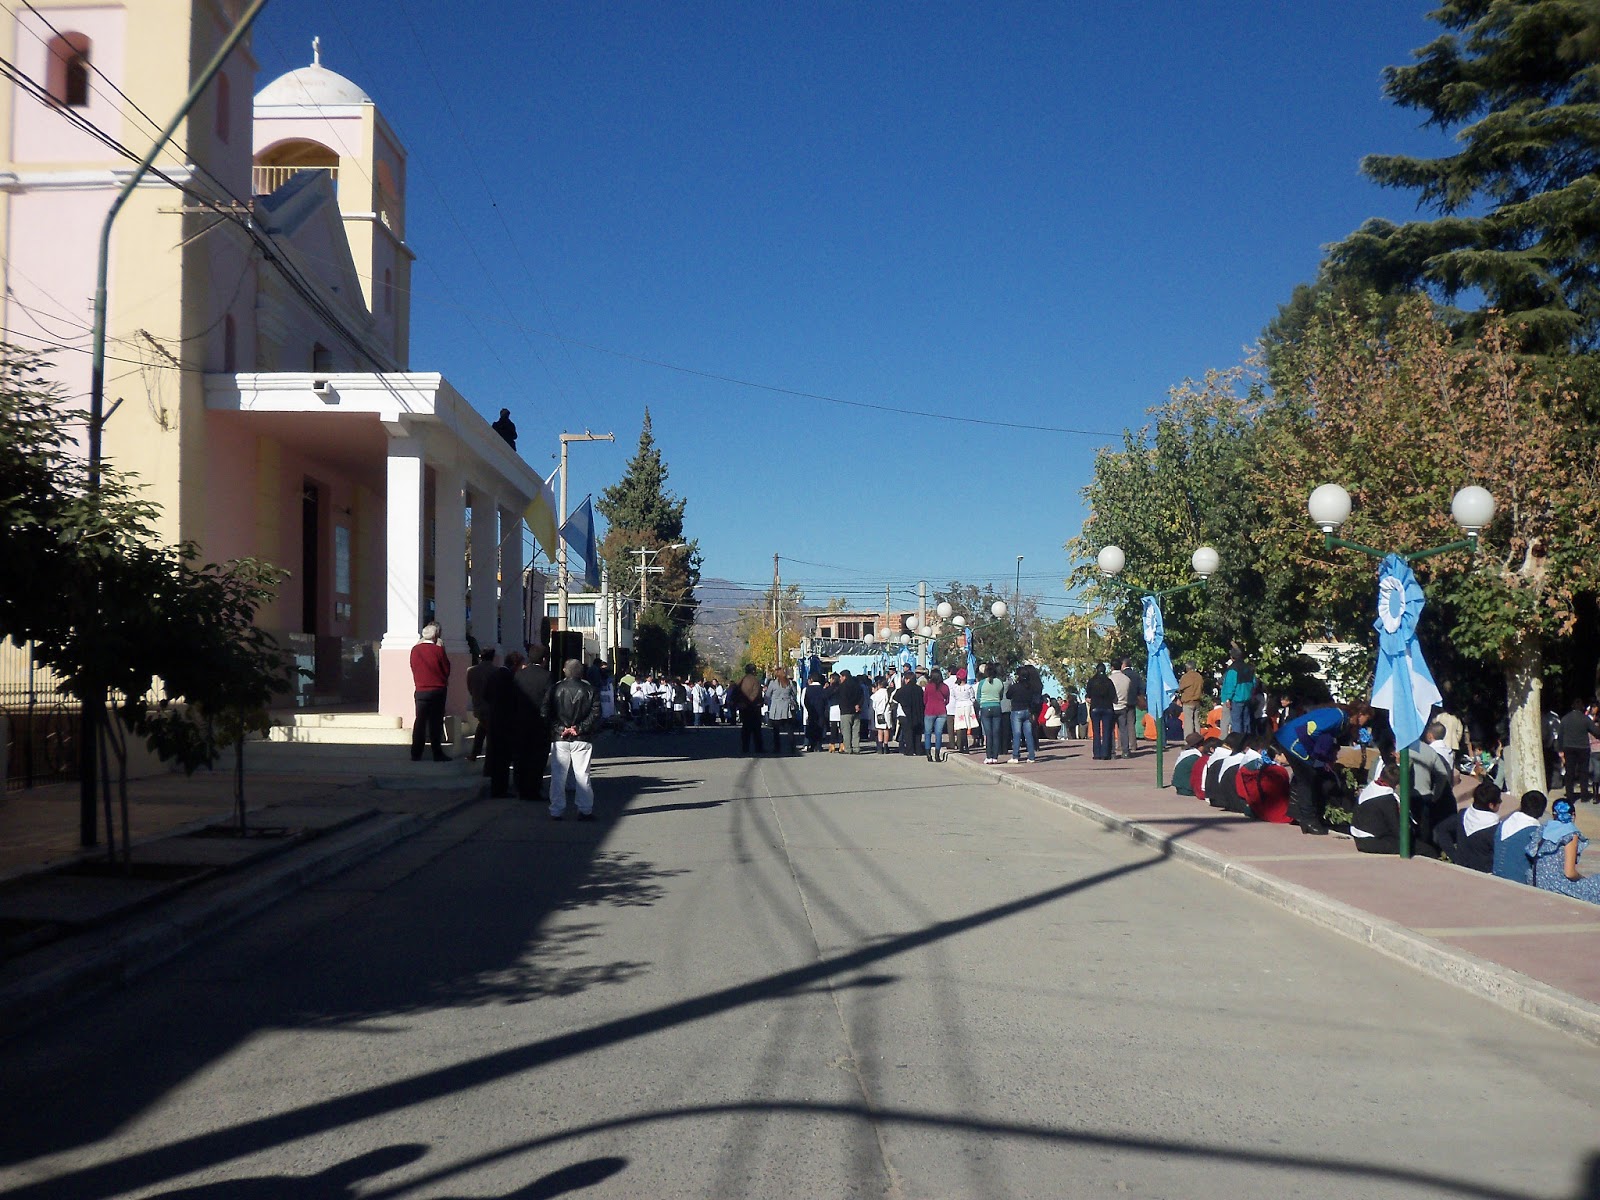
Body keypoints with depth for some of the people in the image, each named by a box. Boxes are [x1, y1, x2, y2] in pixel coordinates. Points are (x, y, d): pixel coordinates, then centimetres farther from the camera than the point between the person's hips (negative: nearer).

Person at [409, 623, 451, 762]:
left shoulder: (415, 650, 0)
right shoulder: (438, 650, -10)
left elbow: (414, 669, 10)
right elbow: (447, 669, -3)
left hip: (421, 691, 3)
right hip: (438, 690, -3)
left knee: (420, 721, 8)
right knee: (436, 722, 2)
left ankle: (416, 754, 5)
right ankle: (437, 754, 1)